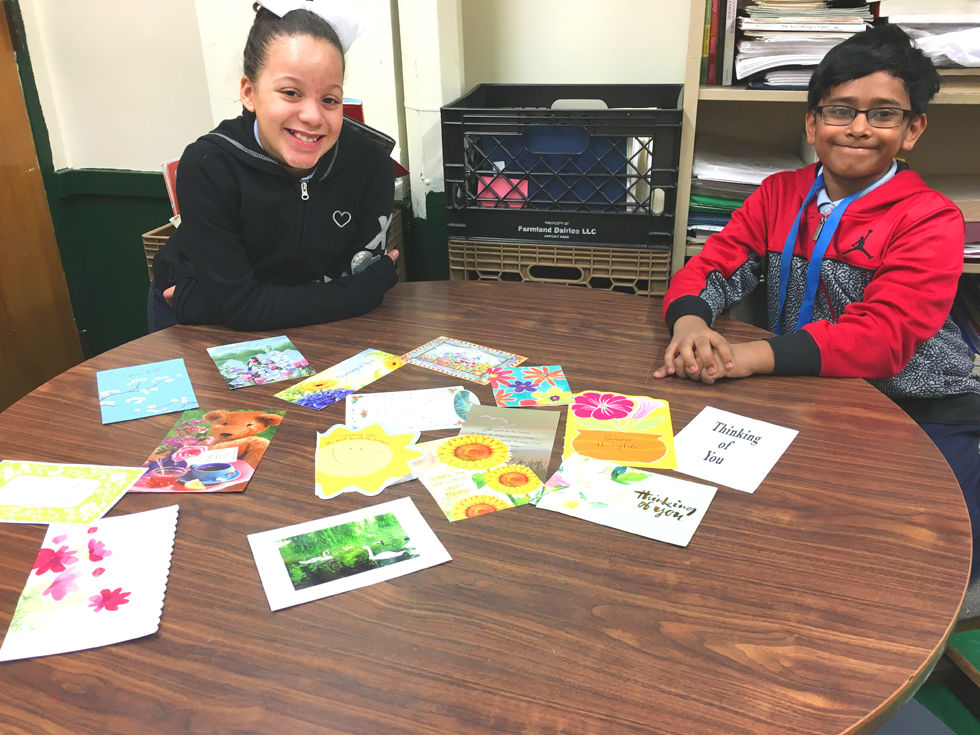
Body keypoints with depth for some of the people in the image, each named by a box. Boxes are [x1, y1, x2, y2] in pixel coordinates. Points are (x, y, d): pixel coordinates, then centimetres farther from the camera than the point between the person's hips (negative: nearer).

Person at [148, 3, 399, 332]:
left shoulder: (371, 166, -20)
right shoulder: (207, 166, -26)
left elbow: (355, 283, -16)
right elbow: (240, 305, -28)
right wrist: (380, 279, -25)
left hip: (306, 331, 5)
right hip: (199, 329, -5)